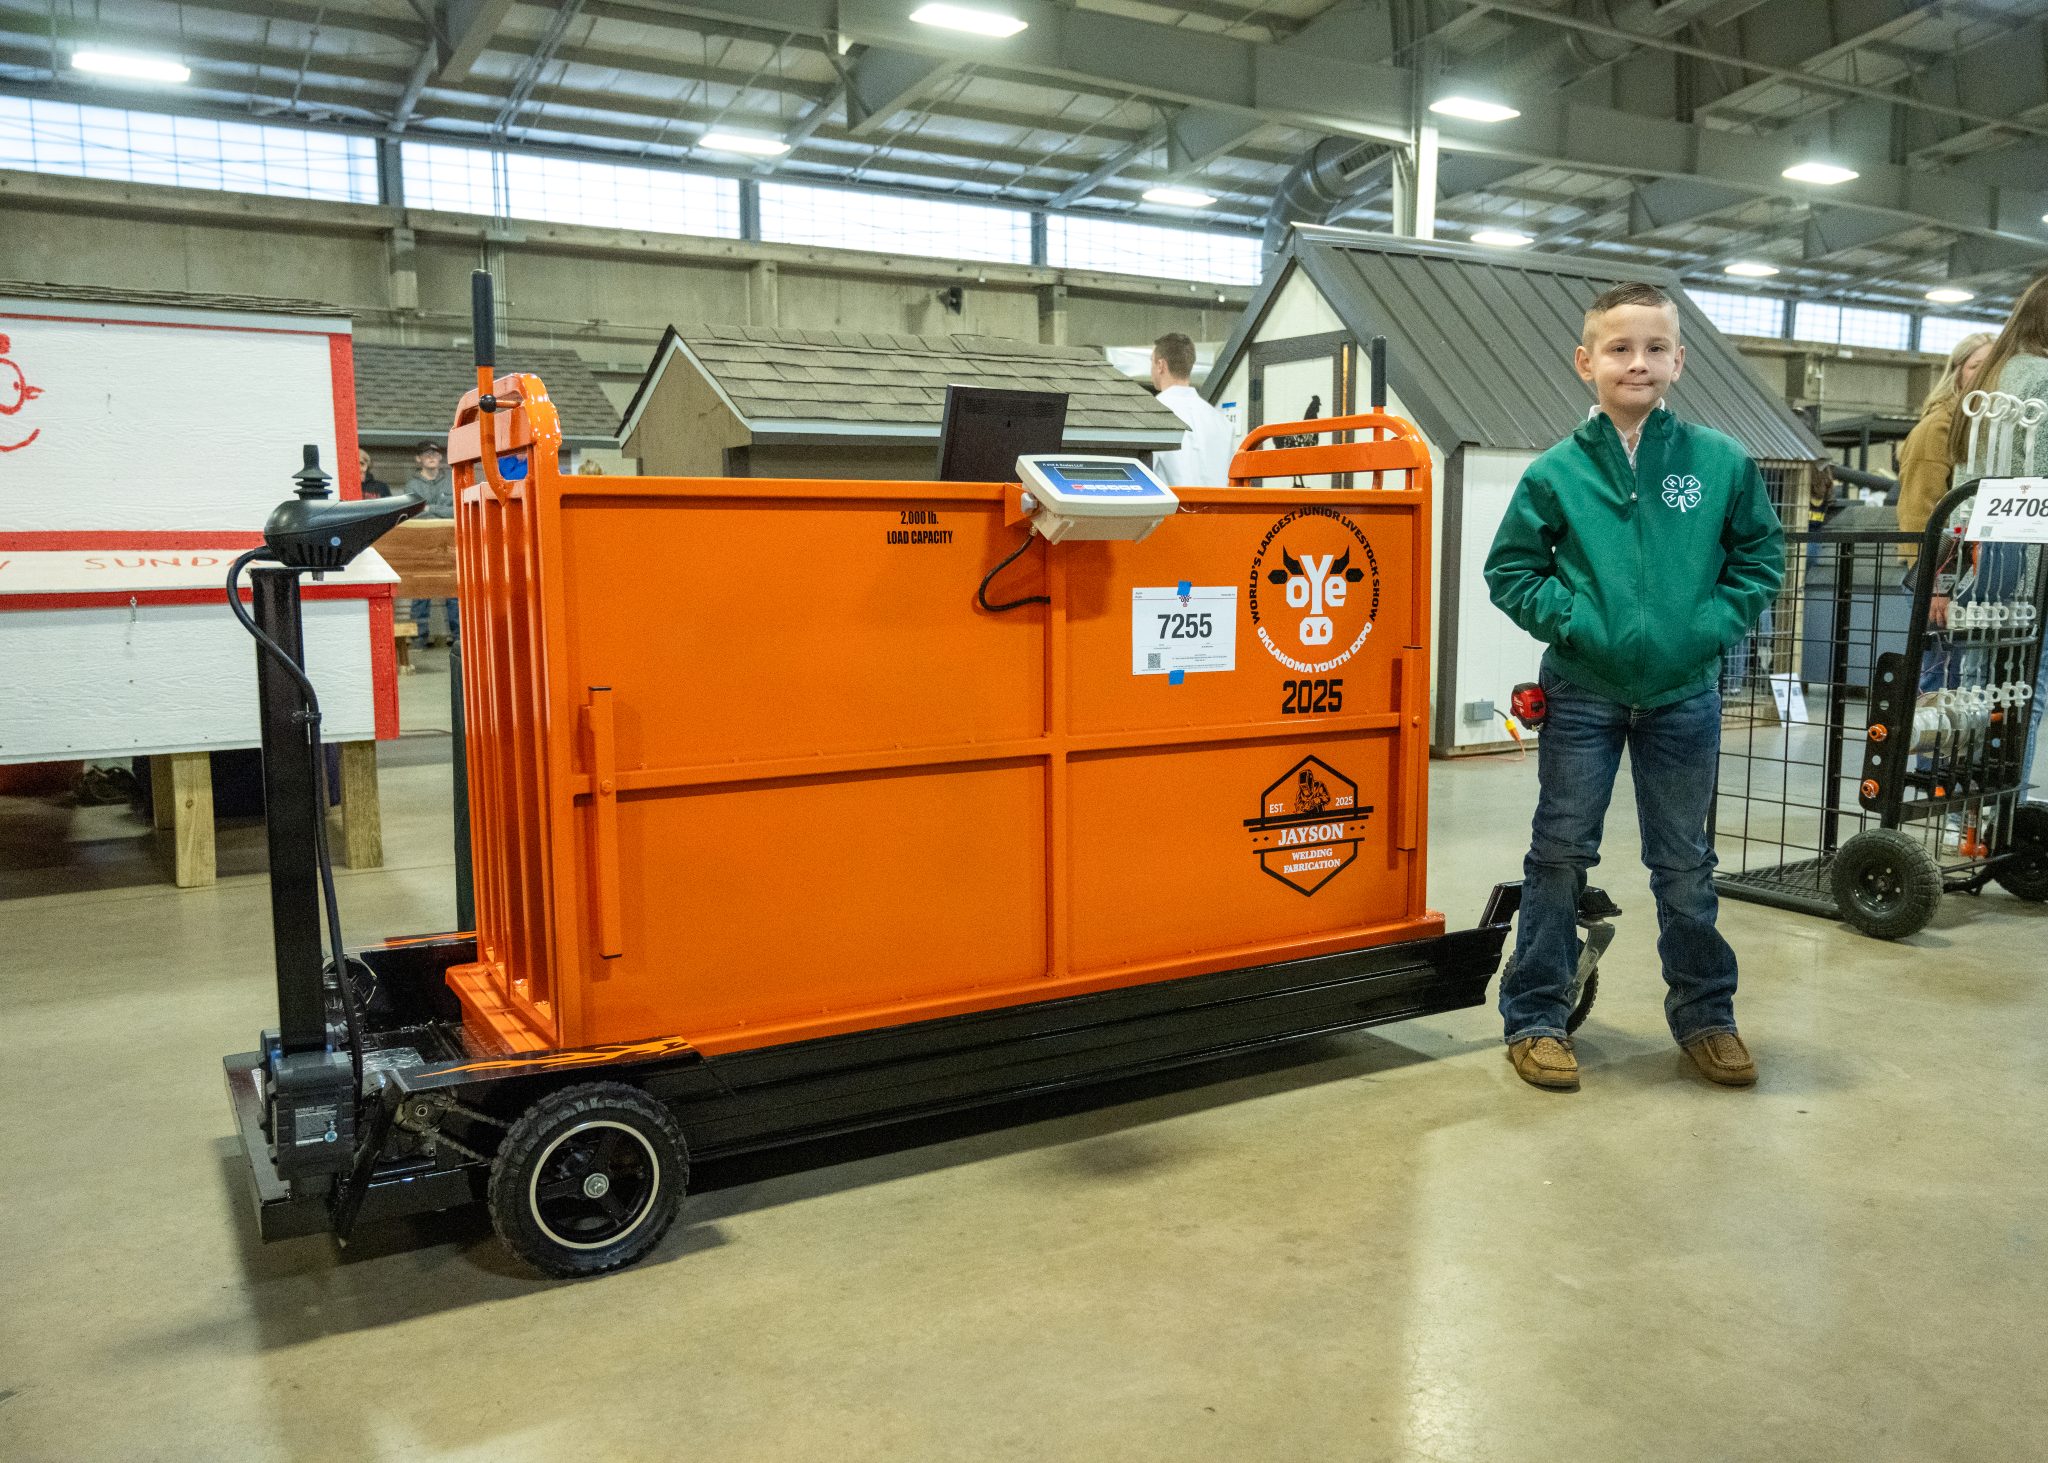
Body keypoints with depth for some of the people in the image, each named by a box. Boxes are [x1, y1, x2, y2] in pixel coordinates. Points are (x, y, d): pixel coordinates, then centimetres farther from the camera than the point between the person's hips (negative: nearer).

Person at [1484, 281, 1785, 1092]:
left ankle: (1704, 1013, 30)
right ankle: (1535, 1017, 16)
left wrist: (1718, 621, -8)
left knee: (1685, 863, 13)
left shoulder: (1722, 462, -2)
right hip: (1583, 691, -1)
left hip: (1684, 694, 1)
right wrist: (1569, 618, -13)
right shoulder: (1557, 471, -5)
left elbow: (1761, 553, 7)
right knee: (1560, 855, 6)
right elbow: (1510, 570, 0)